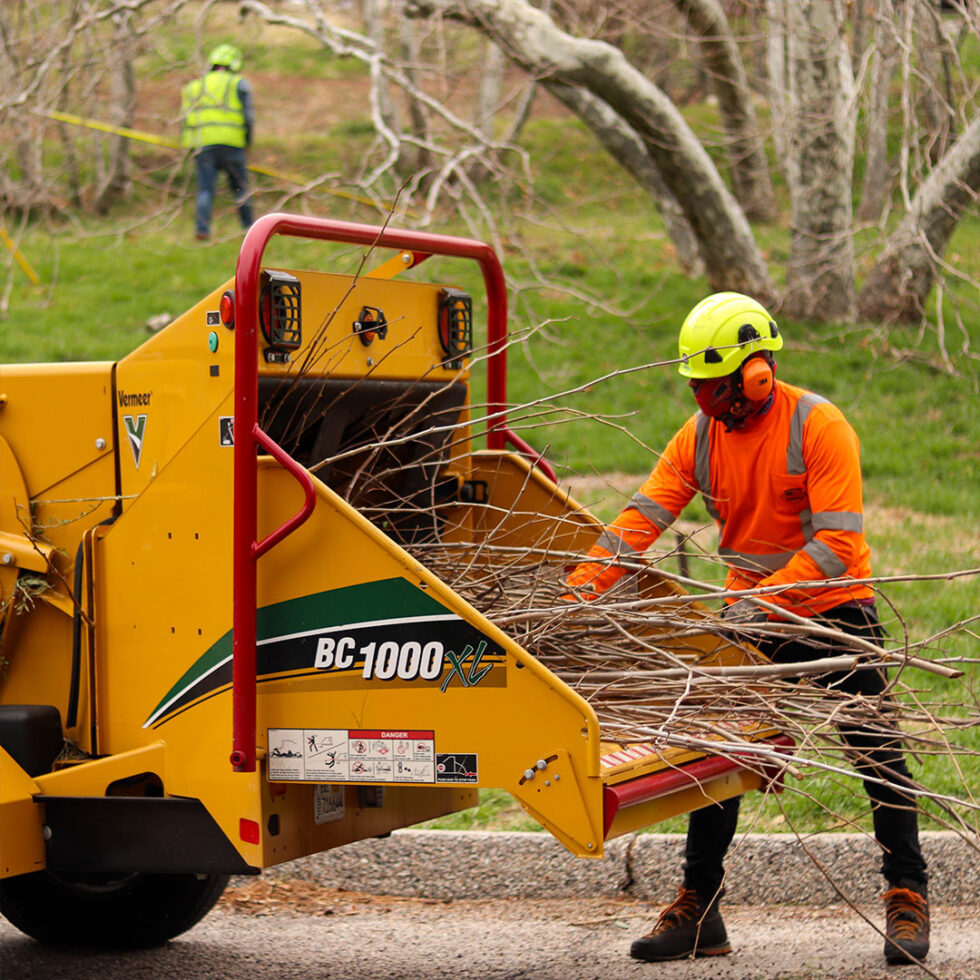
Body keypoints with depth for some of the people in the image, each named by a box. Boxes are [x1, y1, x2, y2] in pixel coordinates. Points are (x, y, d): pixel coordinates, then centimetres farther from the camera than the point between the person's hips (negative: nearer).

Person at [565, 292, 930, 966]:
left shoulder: (818, 426, -20)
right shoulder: (699, 436, -5)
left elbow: (836, 545, -25)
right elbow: (640, 521, -10)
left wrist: (765, 598, -34)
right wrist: (577, 593, -22)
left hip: (833, 607, -5)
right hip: (751, 613, 5)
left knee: (878, 755, -2)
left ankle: (907, 898, 10)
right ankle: (699, 911, 7)